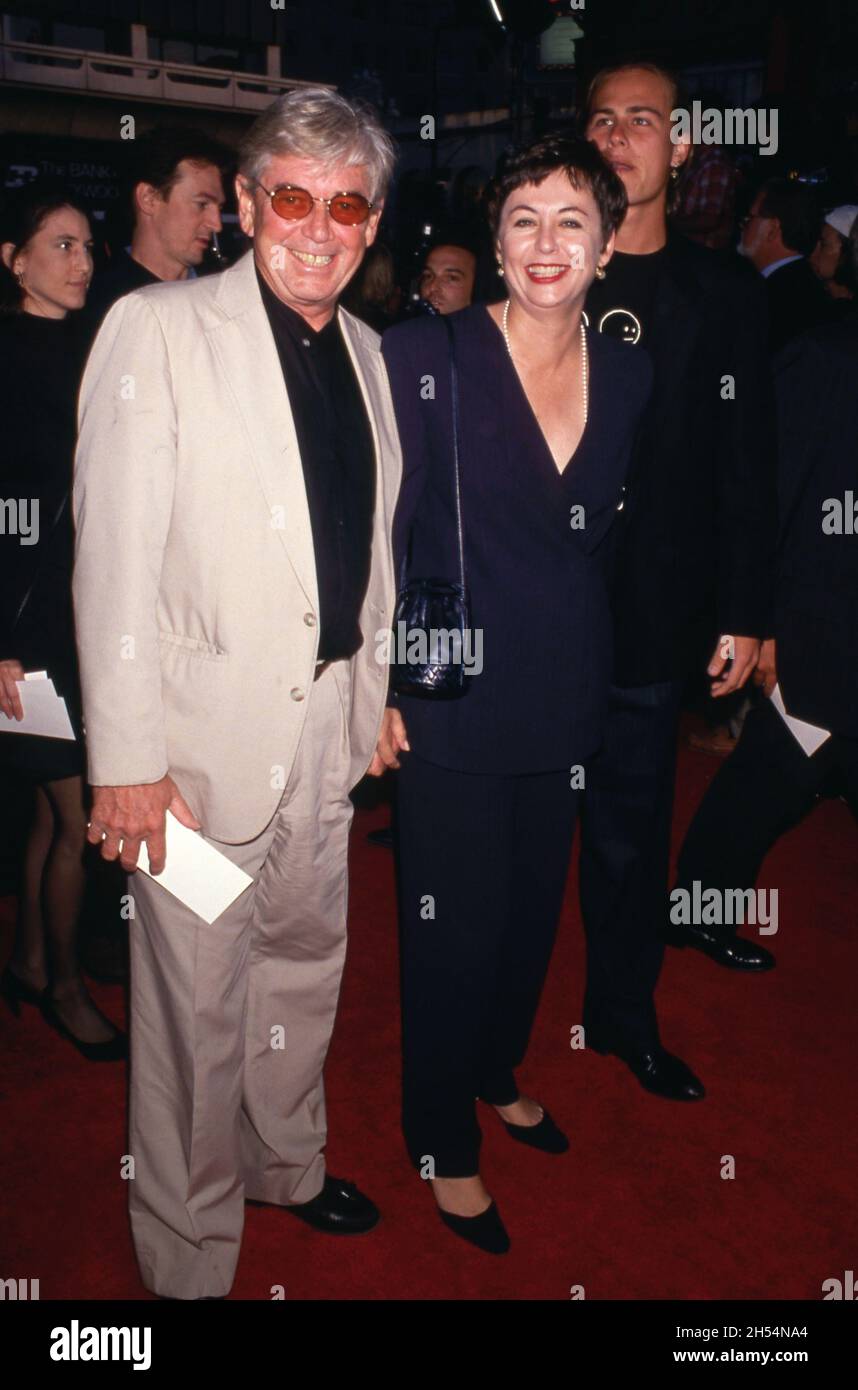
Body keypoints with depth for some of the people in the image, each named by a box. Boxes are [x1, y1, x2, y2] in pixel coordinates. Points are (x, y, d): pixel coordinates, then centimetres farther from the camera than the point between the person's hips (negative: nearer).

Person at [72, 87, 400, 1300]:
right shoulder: (156, 330, -9)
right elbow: (115, 555, -13)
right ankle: (189, 1257, 30)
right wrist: (126, 756, -15)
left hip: (327, 727, 6)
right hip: (205, 734, -6)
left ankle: (285, 1163, 46)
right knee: (196, 1007, 7)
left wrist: (372, 696, 14)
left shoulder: (364, 349, 10)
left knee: (306, 968, 21)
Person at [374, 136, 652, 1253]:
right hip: (456, 700, -5)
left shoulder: (627, 375, 4)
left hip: (568, 698, 5)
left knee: (535, 907, 19)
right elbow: (378, 530, -11)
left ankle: (498, 1072, 47)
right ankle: (445, 1142, 31)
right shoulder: (426, 356, -10)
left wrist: (596, 671, 10)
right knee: (457, 924, 5)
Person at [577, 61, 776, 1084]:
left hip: (651, 615, 1)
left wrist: (743, 614, 1)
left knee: (631, 827, 11)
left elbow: (746, 465, 5)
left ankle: (624, 1014, 30)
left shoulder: (723, 295, 8)